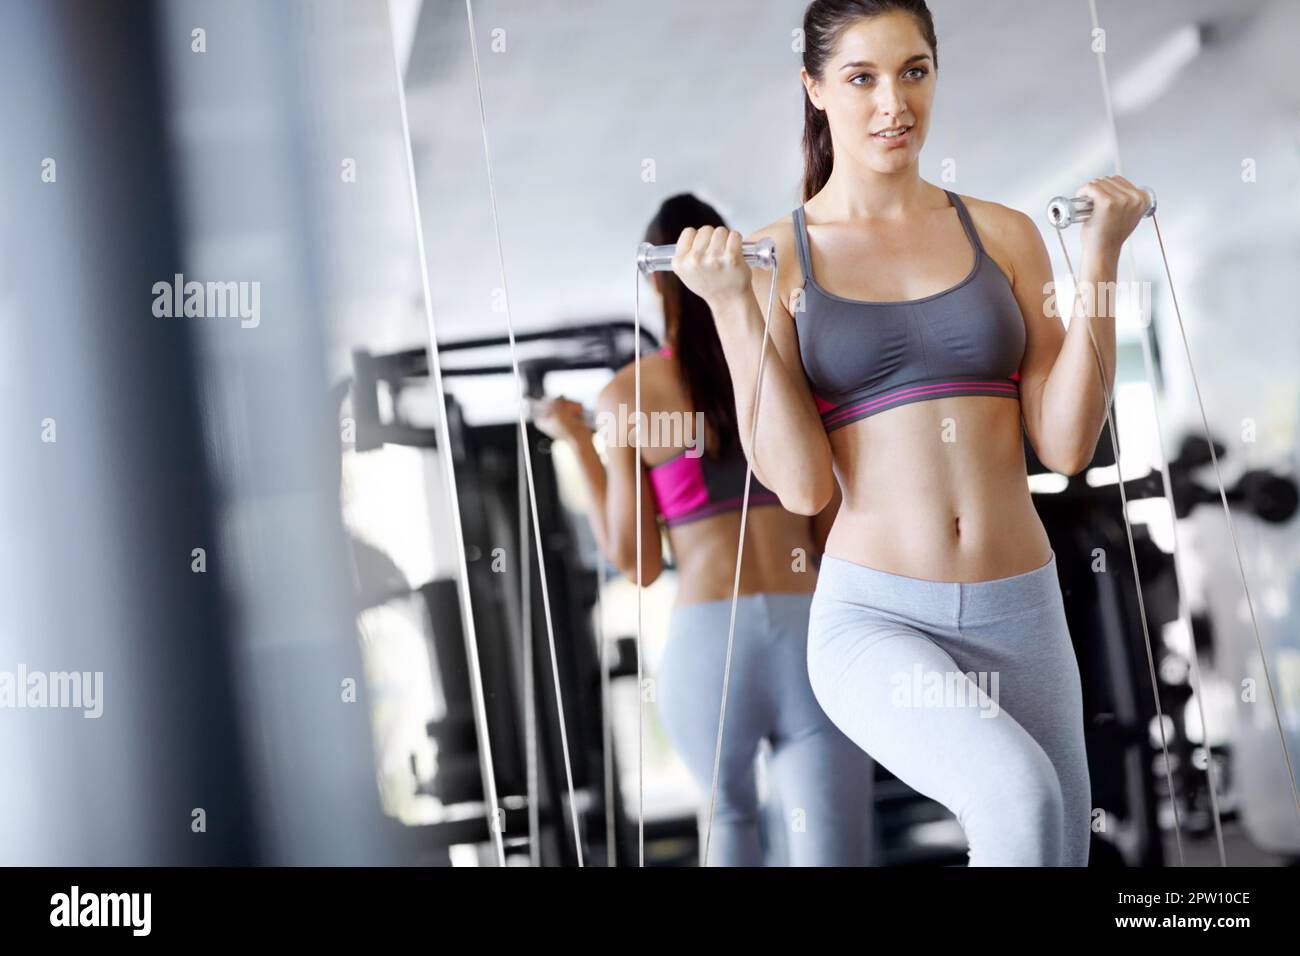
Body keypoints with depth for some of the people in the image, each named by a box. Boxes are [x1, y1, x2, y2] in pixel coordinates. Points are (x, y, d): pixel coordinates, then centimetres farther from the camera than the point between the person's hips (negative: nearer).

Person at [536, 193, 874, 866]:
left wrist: (576, 442, 19)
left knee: (731, 817, 31)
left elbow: (637, 563, 9)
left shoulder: (627, 395, 4)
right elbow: (834, 534, 11)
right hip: (810, 638, 0)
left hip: (709, 643, 0)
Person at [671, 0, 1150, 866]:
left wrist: (1101, 257, -4)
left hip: (1023, 609, 4)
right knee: (1020, 795, -31)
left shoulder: (1004, 235, 7)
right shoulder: (773, 258, 1)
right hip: (874, 614, -4)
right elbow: (801, 485, -7)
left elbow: (1065, 444, -1)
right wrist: (731, 309, -12)